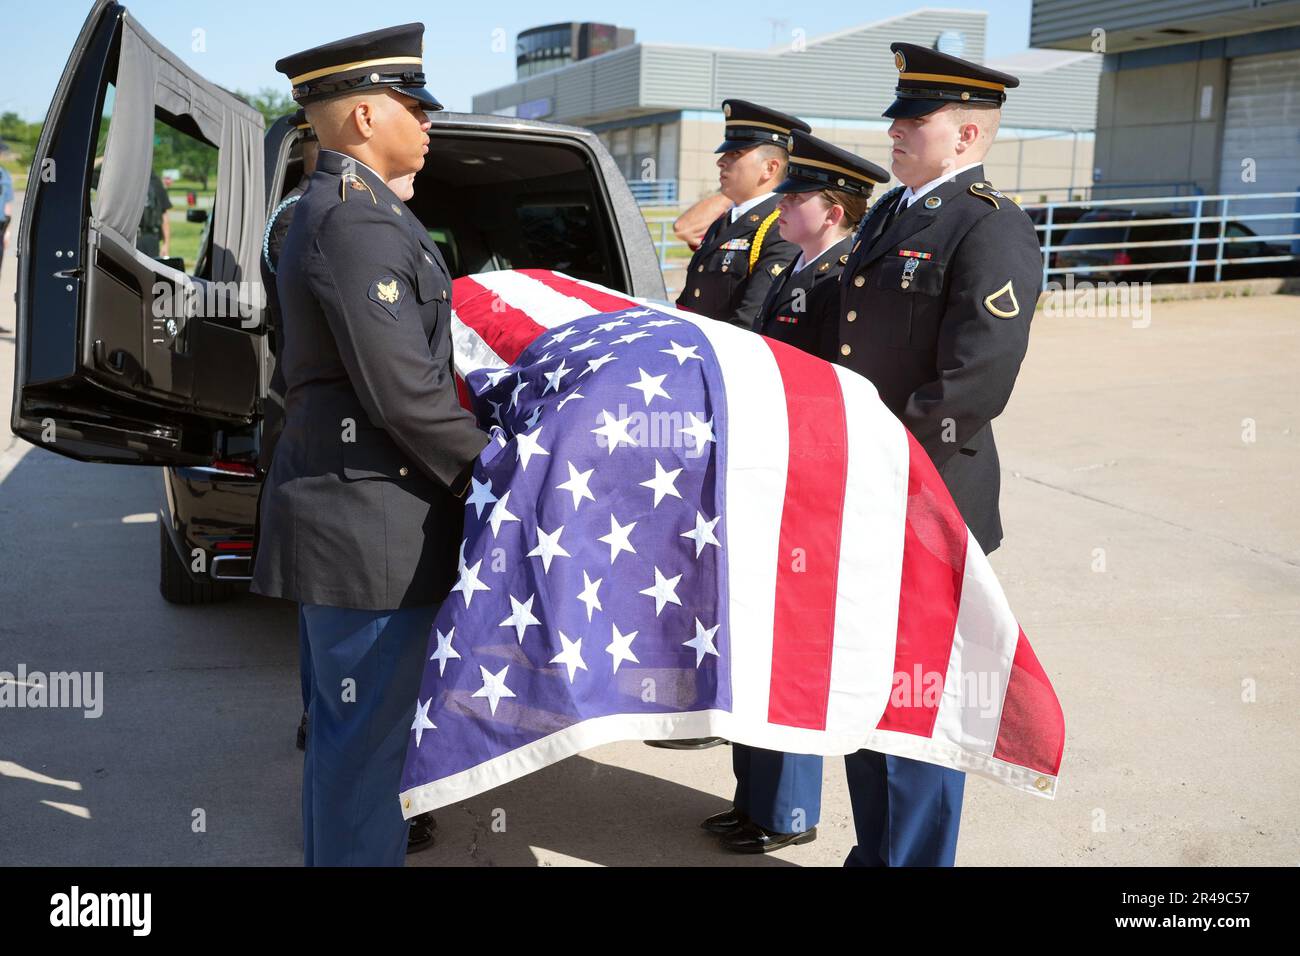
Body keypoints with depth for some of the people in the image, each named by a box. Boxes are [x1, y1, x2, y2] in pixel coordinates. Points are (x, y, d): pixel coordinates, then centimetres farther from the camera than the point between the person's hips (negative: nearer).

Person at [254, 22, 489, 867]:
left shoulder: (333, 210, 16)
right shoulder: (360, 220, -17)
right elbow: (402, 390, -22)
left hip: (350, 508, 11)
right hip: (372, 525, -11)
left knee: (345, 729, 21)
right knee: (367, 738, 1)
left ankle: (336, 849, 36)